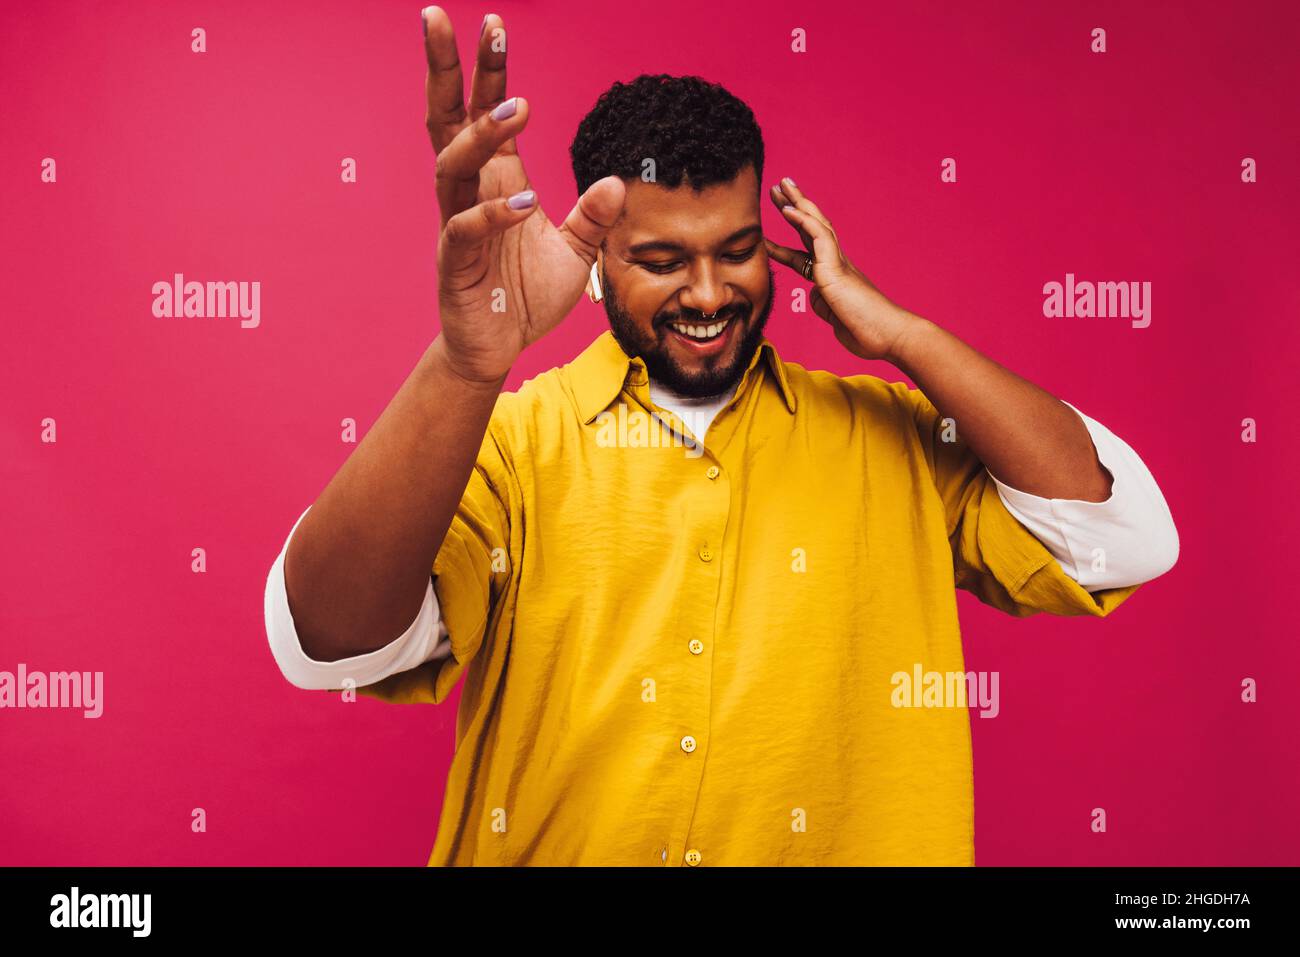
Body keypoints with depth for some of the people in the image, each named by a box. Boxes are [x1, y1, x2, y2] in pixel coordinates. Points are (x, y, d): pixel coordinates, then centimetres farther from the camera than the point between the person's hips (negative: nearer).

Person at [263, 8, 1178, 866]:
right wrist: (467, 361, -32)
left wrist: (898, 332, -8)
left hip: (847, 842, 2)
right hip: (544, 847, -1)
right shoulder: (511, 439, -5)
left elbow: (1125, 542, -7)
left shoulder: (886, 438, 2)